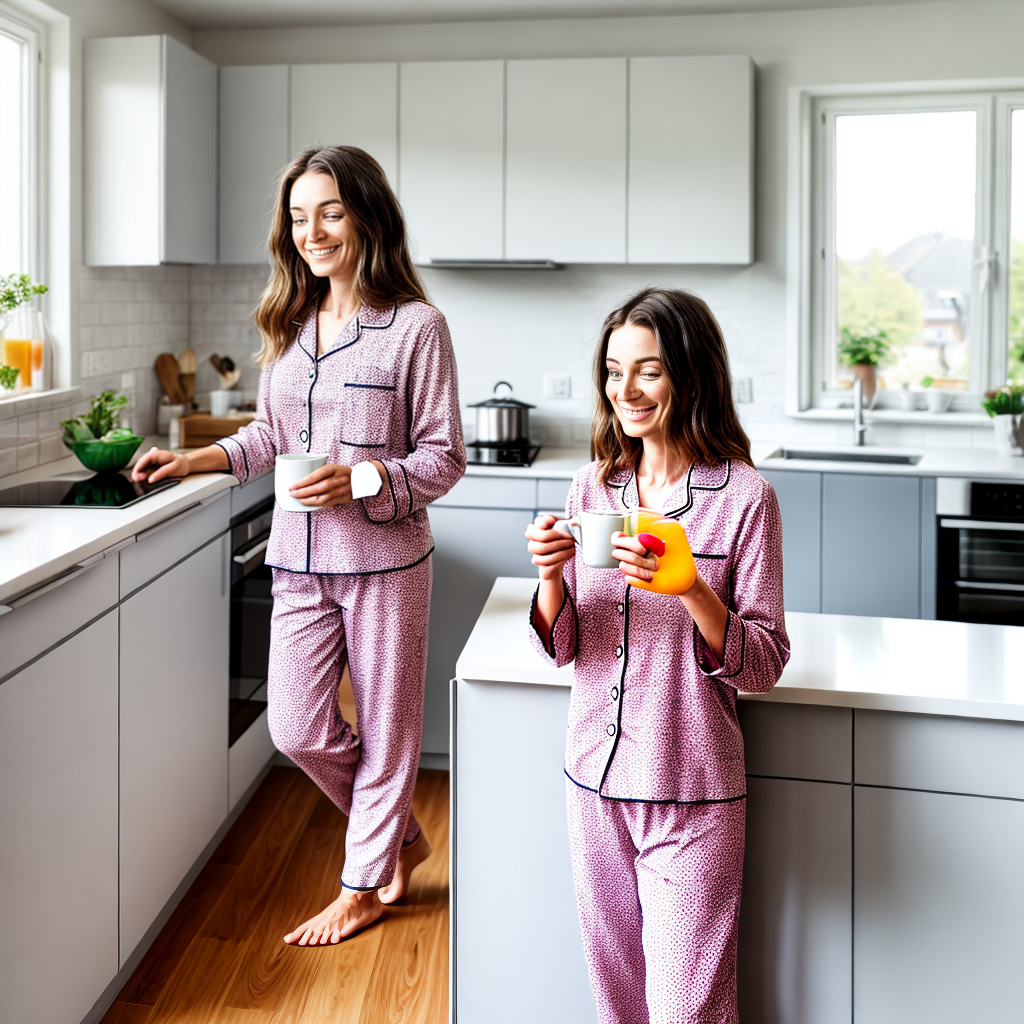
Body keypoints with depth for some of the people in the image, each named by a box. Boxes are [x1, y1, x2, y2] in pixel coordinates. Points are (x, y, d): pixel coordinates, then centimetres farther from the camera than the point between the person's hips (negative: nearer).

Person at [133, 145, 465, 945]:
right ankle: (402, 836, 31)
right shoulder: (290, 324, 8)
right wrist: (196, 460, 1)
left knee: (385, 728, 8)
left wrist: (363, 480, -24)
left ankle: (363, 885, 27)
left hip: (385, 559, -5)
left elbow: (444, 458, -9)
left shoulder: (416, 326, -11)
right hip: (301, 559, 6)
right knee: (298, 728, 6)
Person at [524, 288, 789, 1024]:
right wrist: (551, 576, -14)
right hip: (595, 777, 5)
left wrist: (690, 588, -25)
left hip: (691, 794, -4)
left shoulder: (744, 496, -9)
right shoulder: (593, 488, 5)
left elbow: (763, 666, -9)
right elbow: (560, 648, 5)